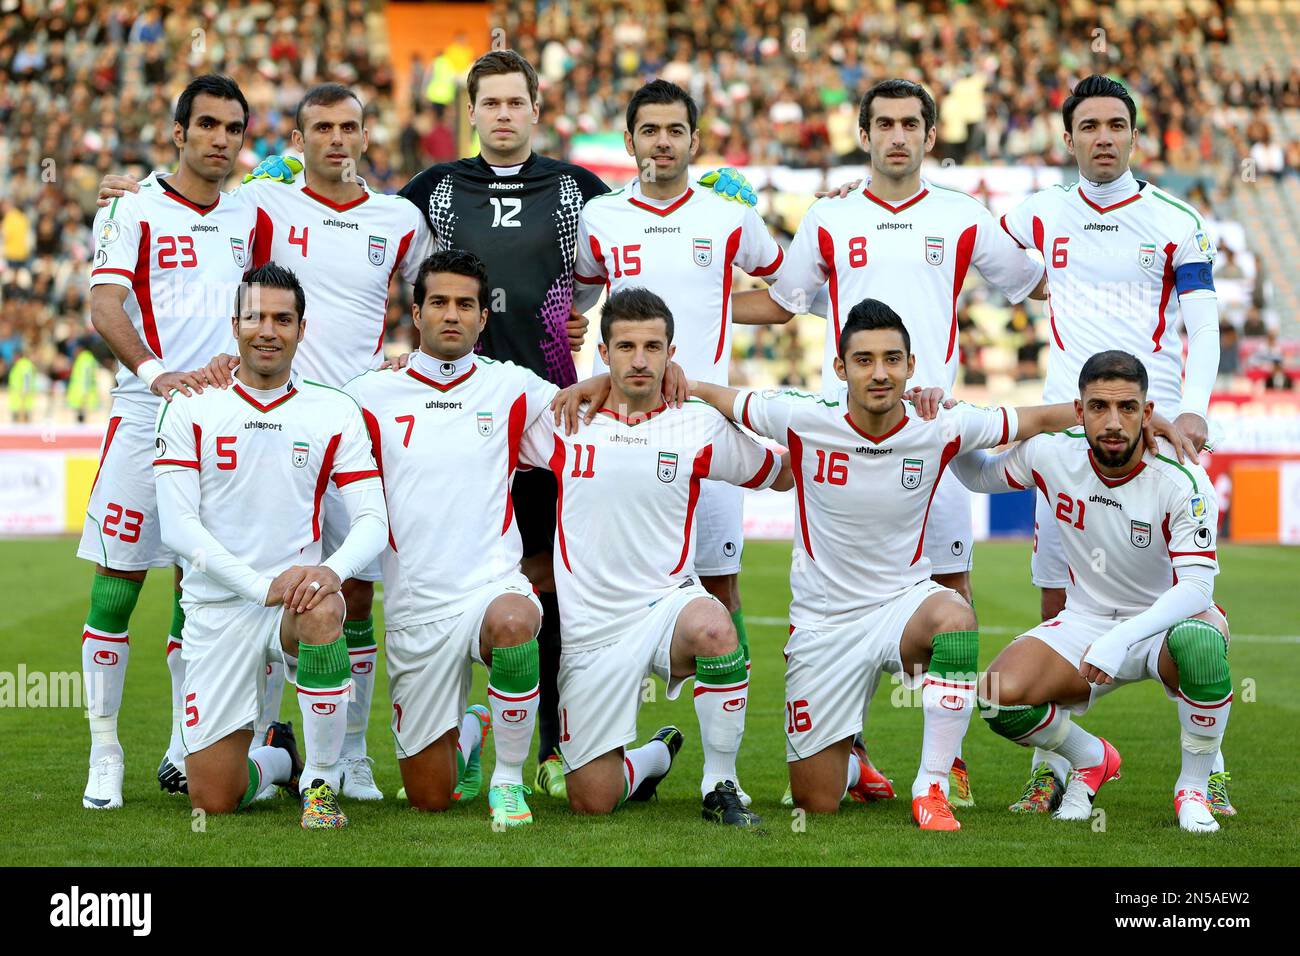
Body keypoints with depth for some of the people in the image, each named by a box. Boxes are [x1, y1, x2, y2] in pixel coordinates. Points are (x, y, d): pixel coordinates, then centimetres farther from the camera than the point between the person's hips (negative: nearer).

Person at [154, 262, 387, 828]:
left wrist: (332, 570, -23)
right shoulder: (191, 409, 1)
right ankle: (277, 760, 33)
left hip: (297, 596, 0)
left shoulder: (335, 413, 5)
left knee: (321, 612, -39)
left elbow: (372, 520, 0)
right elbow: (177, 526, -7)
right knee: (213, 800, -6)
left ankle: (321, 781, -19)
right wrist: (262, 585, -19)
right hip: (218, 607, 0)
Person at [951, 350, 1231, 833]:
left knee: (1199, 639, -41)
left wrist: (1122, 640, -44)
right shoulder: (1052, 454, -10)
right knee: (999, 696, -24)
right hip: (1085, 623, 3)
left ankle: (1194, 786, -14)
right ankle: (1091, 758, 10)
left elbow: (1197, 586, -30)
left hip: (1165, 622, -3)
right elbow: (979, 476, 11)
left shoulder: (1181, 481, -22)